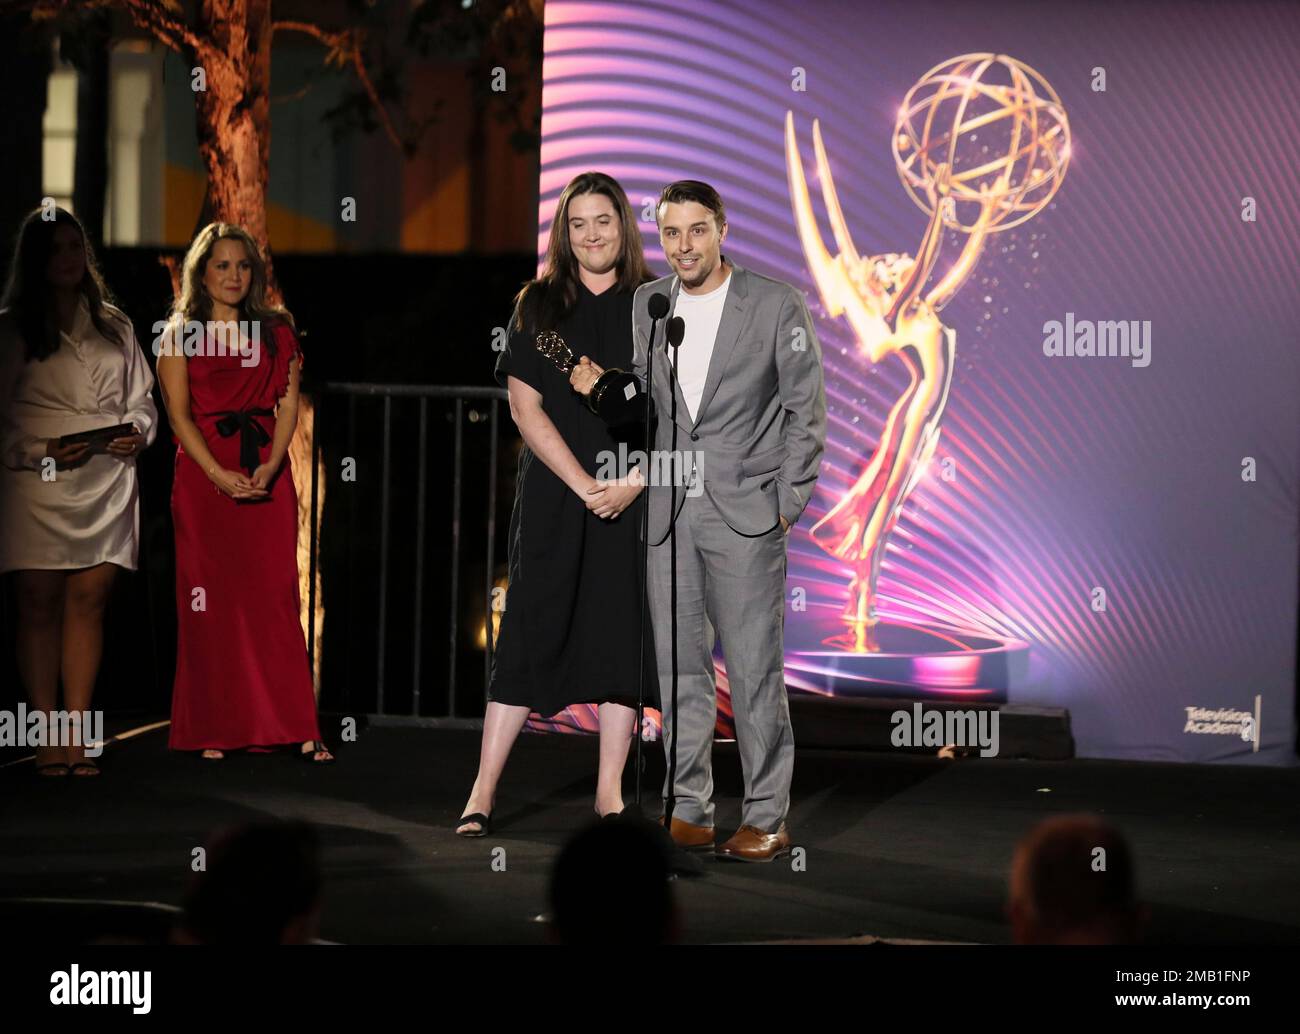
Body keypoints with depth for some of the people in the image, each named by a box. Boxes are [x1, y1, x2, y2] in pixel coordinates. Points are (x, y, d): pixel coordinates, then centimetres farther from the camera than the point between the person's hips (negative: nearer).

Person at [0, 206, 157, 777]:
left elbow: (142, 398, 20)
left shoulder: (114, 326, 16)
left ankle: (78, 734, 1)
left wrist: (137, 432, -1)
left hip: (107, 481, 3)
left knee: (89, 600, 0)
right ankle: (48, 736, -1)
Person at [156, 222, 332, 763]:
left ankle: (294, 727, -7)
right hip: (204, 477, -1)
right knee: (211, 603, -2)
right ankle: (215, 730, 2)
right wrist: (220, 474, -14)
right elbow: (178, 413, -2)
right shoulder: (181, 335, 6)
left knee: (275, 597, -4)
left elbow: (289, 403, 6)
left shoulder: (276, 330, 12)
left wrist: (270, 466, -10)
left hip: (267, 478, 2)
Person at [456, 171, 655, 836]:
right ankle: (483, 793, 0)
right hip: (554, 496, -1)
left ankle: (609, 793, 7)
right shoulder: (538, 305, 5)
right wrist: (583, 485, -10)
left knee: (623, 637, 1)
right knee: (530, 636, -2)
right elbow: (525, 407, -2)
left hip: (635, 499, 1)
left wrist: (633, 482, -12)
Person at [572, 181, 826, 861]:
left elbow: (806, 409, 1)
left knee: (754, 670, -3)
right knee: (679, 669, 6)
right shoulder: (644, 306, 10)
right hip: (668, 512, 4)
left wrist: (787, 504, -4)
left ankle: (766, 819, 4)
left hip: (745, 514, -4)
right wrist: (599, 387, -5)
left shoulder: (776, 305, -1)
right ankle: (686, 811, 13)